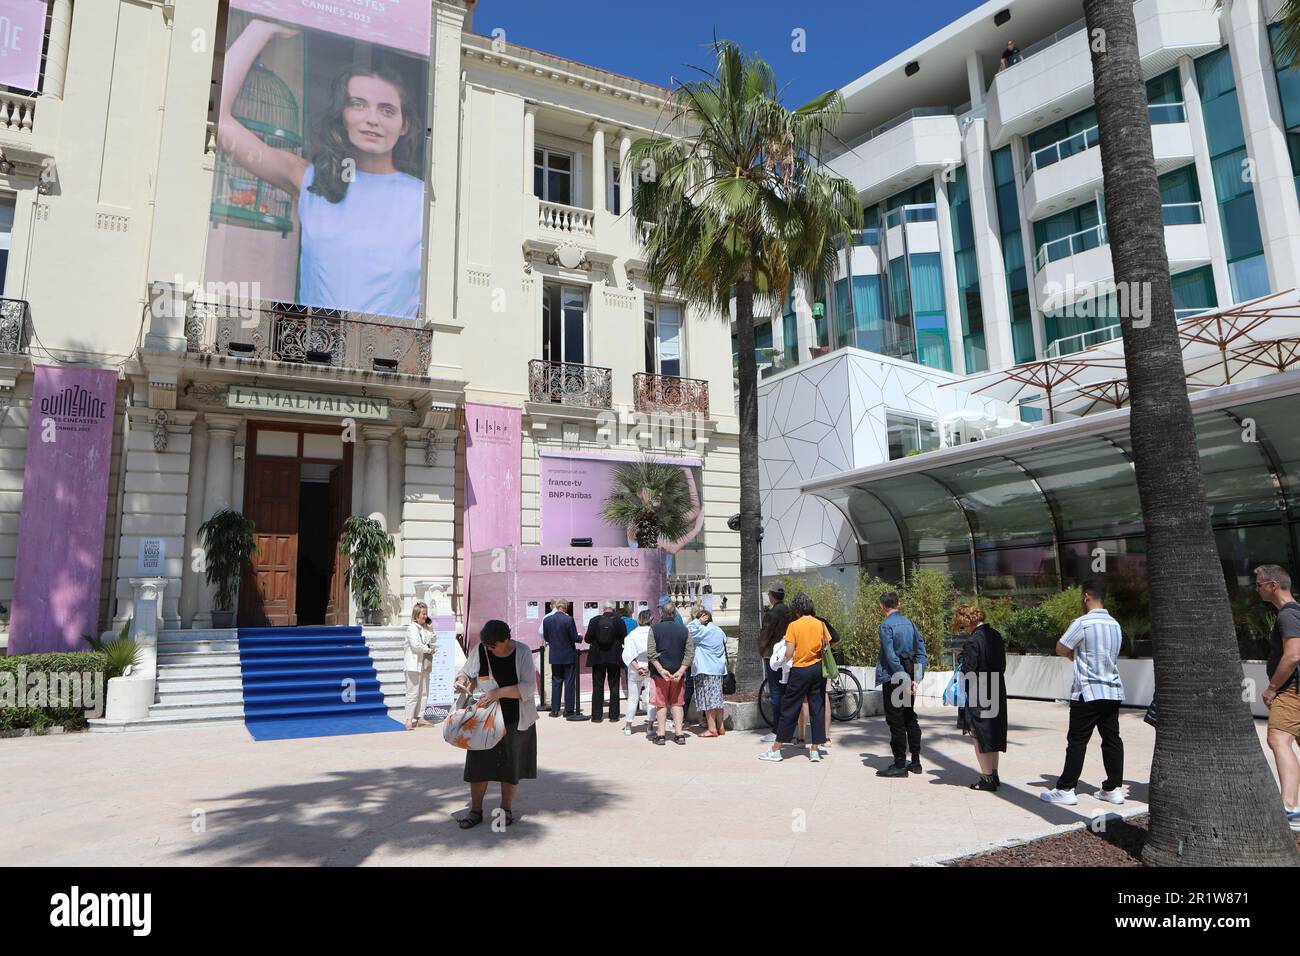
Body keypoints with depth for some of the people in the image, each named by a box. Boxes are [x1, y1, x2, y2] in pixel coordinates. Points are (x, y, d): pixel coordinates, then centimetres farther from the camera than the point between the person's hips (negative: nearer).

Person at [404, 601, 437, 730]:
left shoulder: (426, 628, 13)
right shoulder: (412, 628, -10)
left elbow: (434, 641, 15)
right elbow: (416, 645, -20)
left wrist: (431, 629, 3)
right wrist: (429, 649, -8)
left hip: (425, 665, 8)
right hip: (414, 665, -8)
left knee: (424, 693, 10)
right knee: (413, 693, -7)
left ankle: (420, 718, 16)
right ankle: (409, 720, -2)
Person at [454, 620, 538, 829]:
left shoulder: (522, 652, -13)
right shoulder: (480, 651, -8)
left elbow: (528, 686, -18)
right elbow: (466, 672, 7)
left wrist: (499, 692, -28)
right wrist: (461, 681, -17)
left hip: (516, 720, -1)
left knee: (511, 765, 8)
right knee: (479, 763, 4)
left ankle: (506, 809, 24)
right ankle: (476, 810, 19)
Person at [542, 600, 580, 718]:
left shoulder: (546, 620, -3)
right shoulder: (569, 619, -16)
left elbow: (545, 638, 3)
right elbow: (575, 638, -15)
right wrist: (579, 637, 7)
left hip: (554, 656, 4)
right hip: (568, 656, -4)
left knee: (556, 682, 13)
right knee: (569, 683, 5)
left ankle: (555, 710, 14)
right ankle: (568, 710, 8)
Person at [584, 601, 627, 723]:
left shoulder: (595, 620, -7)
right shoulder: (619, 621, -8)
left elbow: (587, 639, -4)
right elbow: (624, 640, -3)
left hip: (598, 658, 0)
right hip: (614, 658, 0)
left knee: (597, 687, 8)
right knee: (614, 687, 10)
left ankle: (596, 716, 8)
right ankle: (614, 715, 11)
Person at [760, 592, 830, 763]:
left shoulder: (794, 625, -10)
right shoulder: (820, 624, 1)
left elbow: (789, 653, -13)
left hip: (800, 670, -4)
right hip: (818, 669, 4)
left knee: (789, 709, 2)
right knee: (817, 708, 10)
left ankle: (775, 750, 8)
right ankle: (815, 750, 12)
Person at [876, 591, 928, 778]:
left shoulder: (886, 625, -13)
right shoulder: (910, 623, 8)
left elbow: (891, 656, -20)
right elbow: (922, 653, 6)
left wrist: (904, 679, -17)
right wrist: (916, 678, 2)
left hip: (892, 678, -7)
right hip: (909, 676, 7)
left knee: (896, 722, -1)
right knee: (910, 719, 15)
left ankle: (900, 765, 3)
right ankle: (915, 762, 22)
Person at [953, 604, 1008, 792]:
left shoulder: (972, 642, -21)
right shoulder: (996, 636, 3)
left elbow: (968, 675, -19)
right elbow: (1002, 665, 11)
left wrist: (962, 702, -11)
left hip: (978, 698, -8)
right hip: (996, 695, 8)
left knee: (979, 737, 4)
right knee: (992, 734, 18)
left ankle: (987, 779, 9)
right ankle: (994, 775, 28)